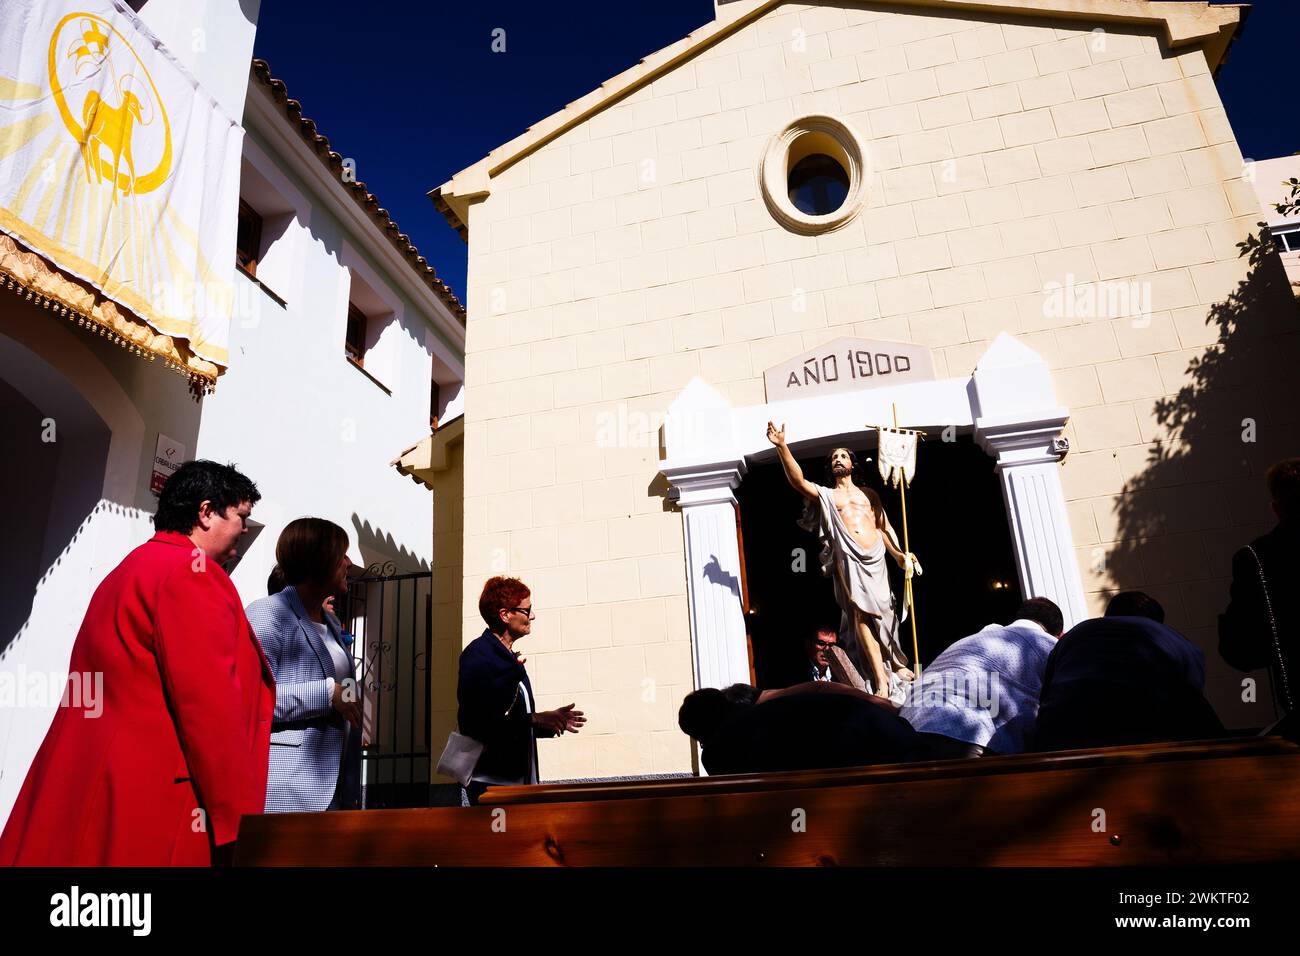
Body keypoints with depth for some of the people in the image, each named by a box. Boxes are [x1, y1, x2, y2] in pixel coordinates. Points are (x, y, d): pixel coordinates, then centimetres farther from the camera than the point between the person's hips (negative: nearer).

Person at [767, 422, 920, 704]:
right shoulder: (825, 495, 13)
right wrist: (782, 446, -15)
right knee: (861, 615, -14)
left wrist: (899, 554, 3)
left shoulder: (869, 494, 22)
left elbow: (884, 527, 19)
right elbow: (798, 480, -4)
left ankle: (898, 664, 28)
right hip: (849, 560, -3)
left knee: (883, 614, 7)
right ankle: (882, 683, -17)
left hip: (876, 559, 3)